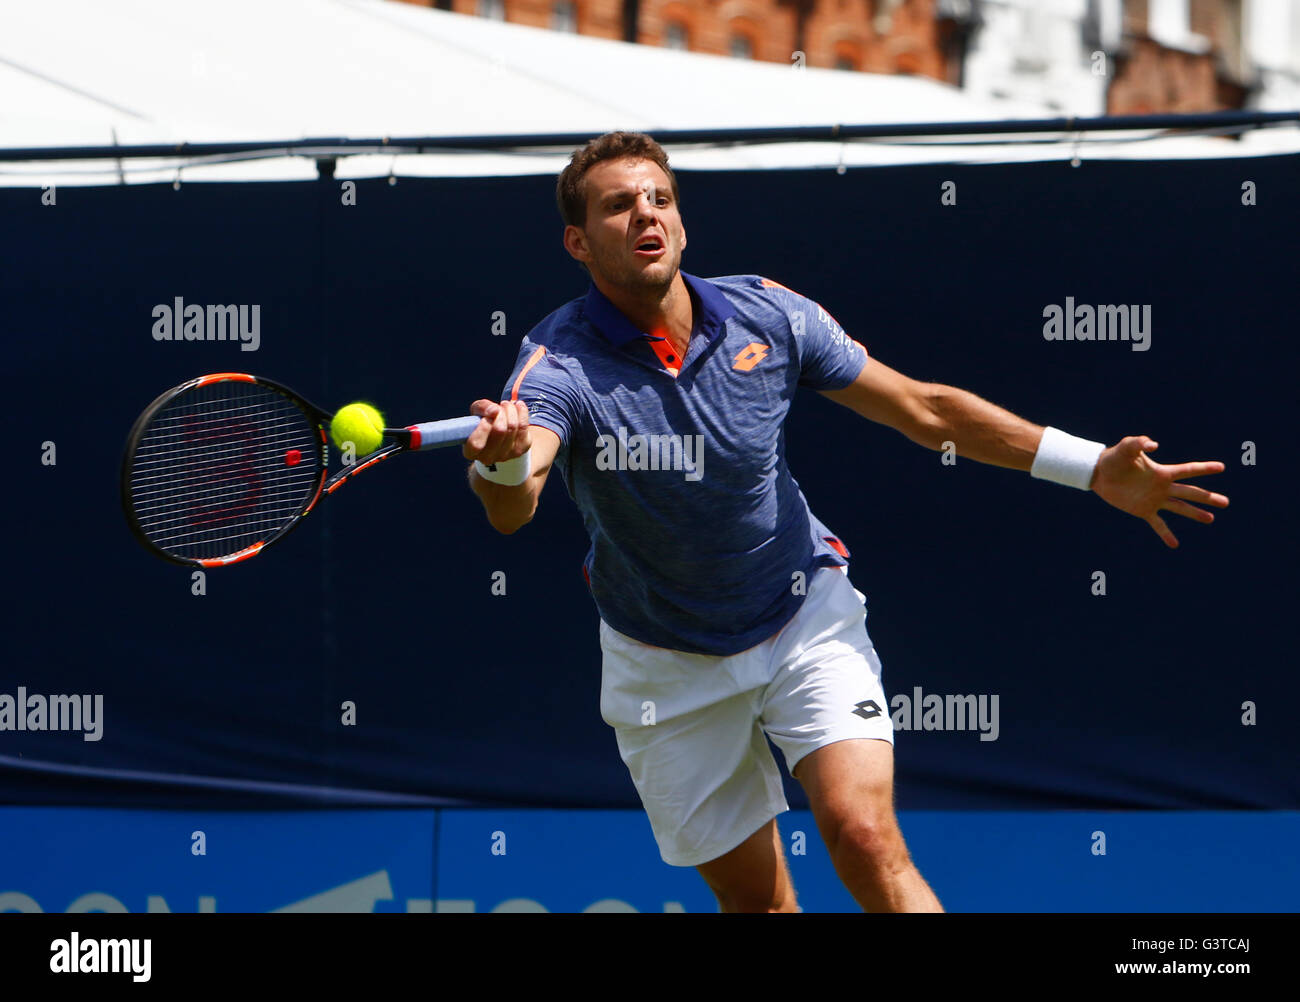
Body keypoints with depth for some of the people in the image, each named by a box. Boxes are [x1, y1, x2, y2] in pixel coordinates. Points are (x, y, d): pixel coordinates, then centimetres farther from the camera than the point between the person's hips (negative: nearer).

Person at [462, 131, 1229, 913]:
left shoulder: (766, 315, -13)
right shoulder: (561, 363, -21)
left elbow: (926, 410, -3)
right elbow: (512, 510, -40)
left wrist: (1094, 468, -8)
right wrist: (501, 461, -66)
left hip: (808, 617, 1)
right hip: (667, 666, 0)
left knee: (864, 836, -20)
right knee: (754, 895, 7)